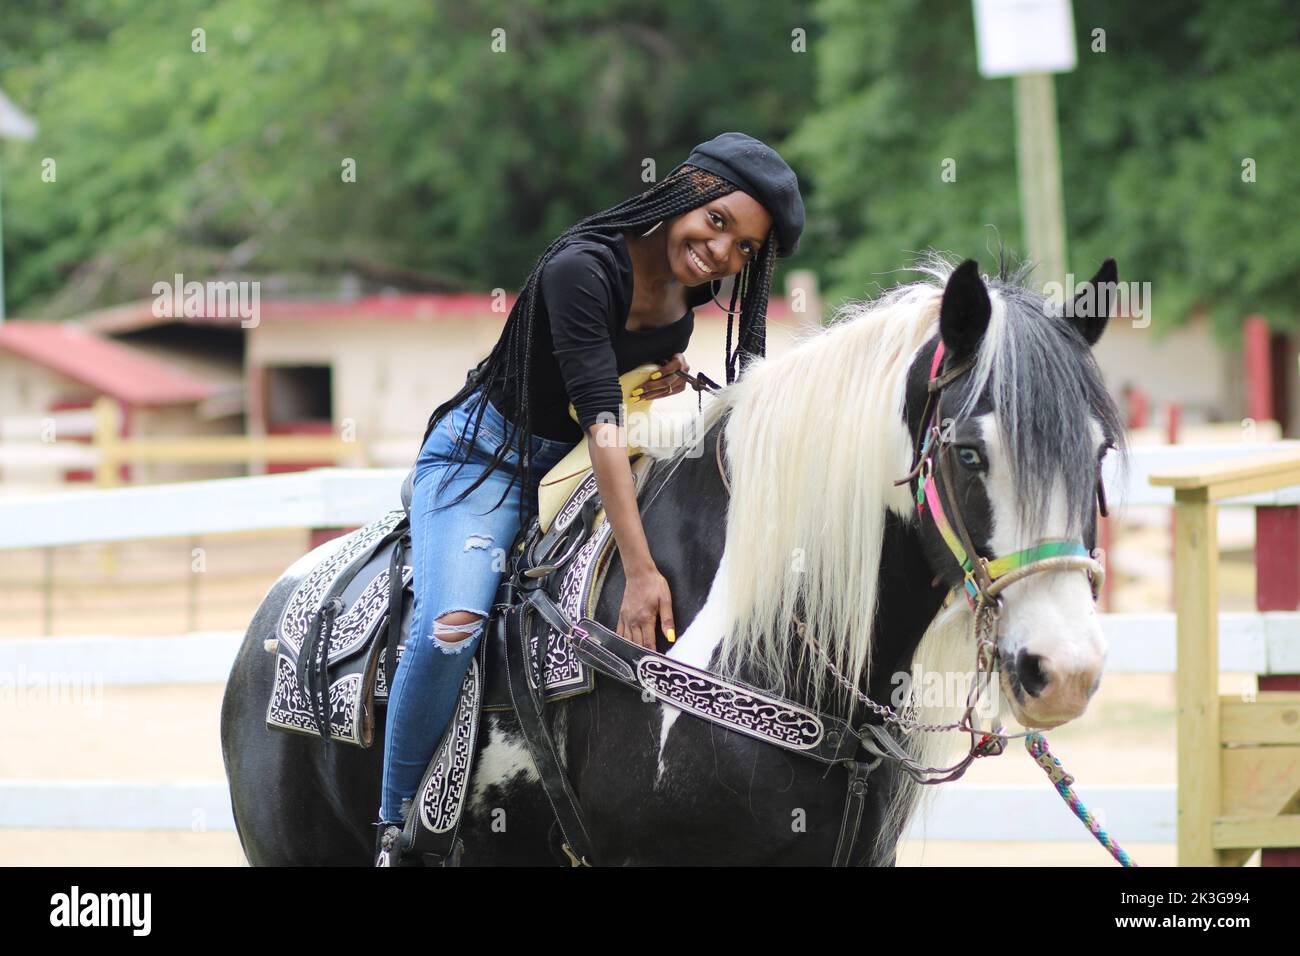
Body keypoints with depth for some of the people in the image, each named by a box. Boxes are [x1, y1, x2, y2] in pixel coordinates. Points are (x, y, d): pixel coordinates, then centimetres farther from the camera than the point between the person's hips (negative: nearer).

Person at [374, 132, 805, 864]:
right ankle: (396, 829, -15)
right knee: (452, 625, -30)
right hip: (484, 457, -8)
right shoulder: (582, 269, -28)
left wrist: (669, 377, -5)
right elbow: (600, 423, -35)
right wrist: (640, 571, -40)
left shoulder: (693, 285, -4)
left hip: (575, 470, 8)